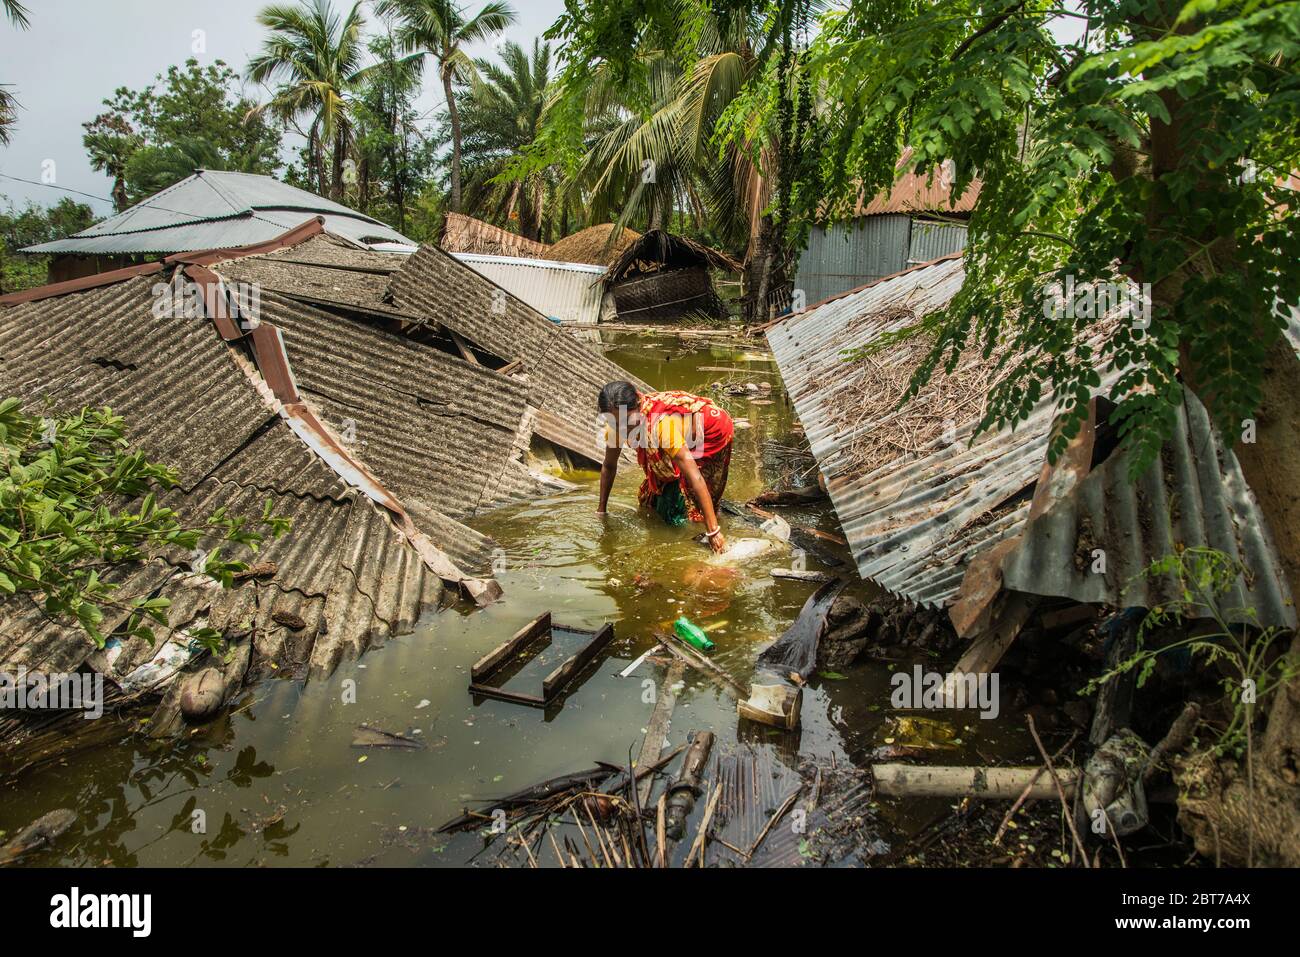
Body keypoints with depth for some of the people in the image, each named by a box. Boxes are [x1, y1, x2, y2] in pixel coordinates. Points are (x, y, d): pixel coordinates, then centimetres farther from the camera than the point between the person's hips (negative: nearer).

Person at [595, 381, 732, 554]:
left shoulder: (660, 424, -42)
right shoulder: (616, 424, -22)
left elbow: (695, 477, -42)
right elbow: (608, 467, -4)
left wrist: (713, 531, -42)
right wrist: (600, 510, 1)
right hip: (688, 437, 7)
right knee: (650, 499, 13)